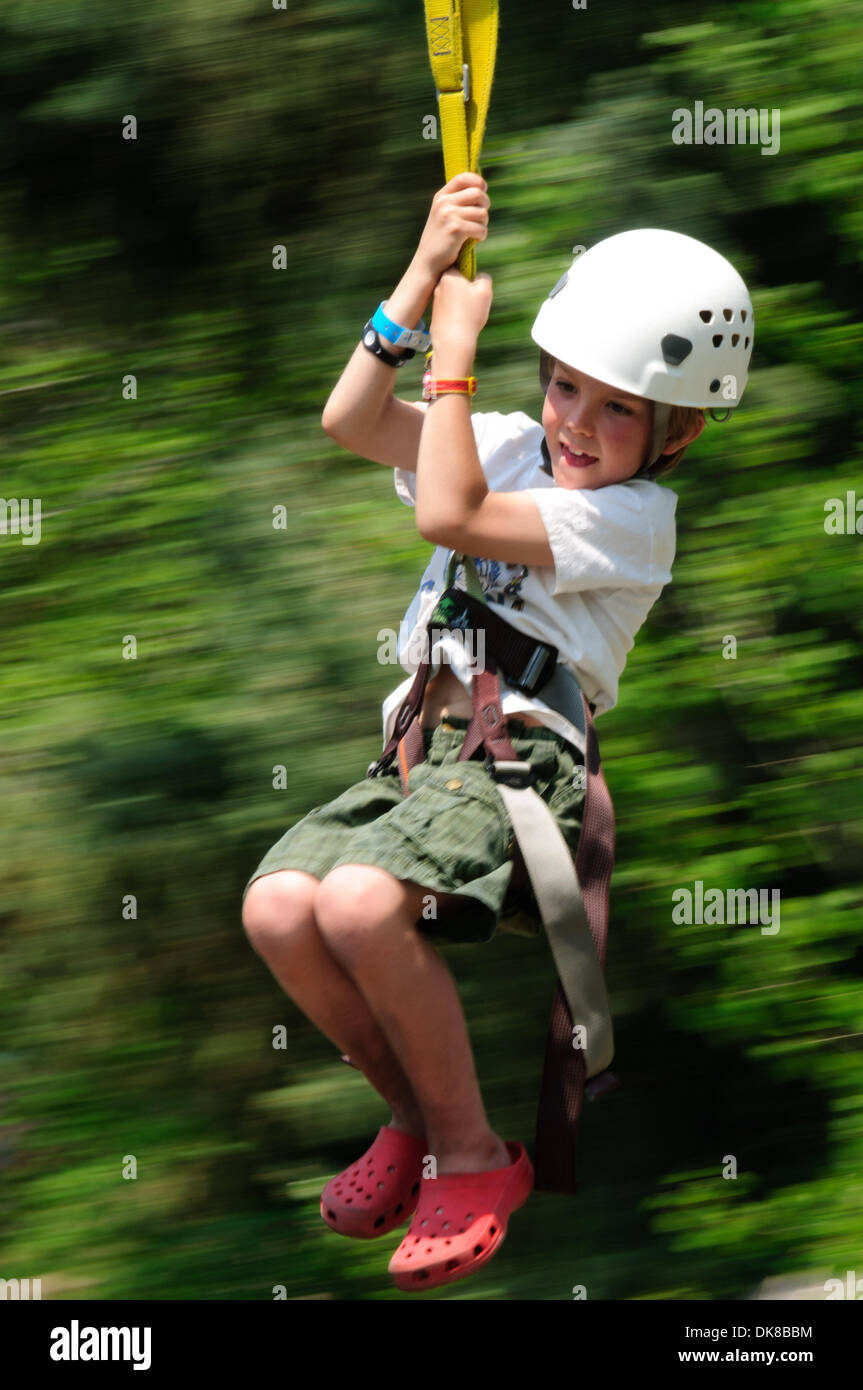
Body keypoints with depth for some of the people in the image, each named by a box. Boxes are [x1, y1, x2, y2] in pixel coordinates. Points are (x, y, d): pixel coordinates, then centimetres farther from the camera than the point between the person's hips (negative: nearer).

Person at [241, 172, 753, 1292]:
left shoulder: (631, 516, -7)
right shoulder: (514, 445, 17)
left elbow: (450, 515, -16)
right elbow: (352, 422, 9)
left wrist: (455, 351, -8)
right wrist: (422, 277, 2)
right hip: (426, 746, 7)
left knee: (360, 901, -34)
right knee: (277, 906, -20)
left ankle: (472, 1154, -13)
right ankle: (416, 1114, 4)